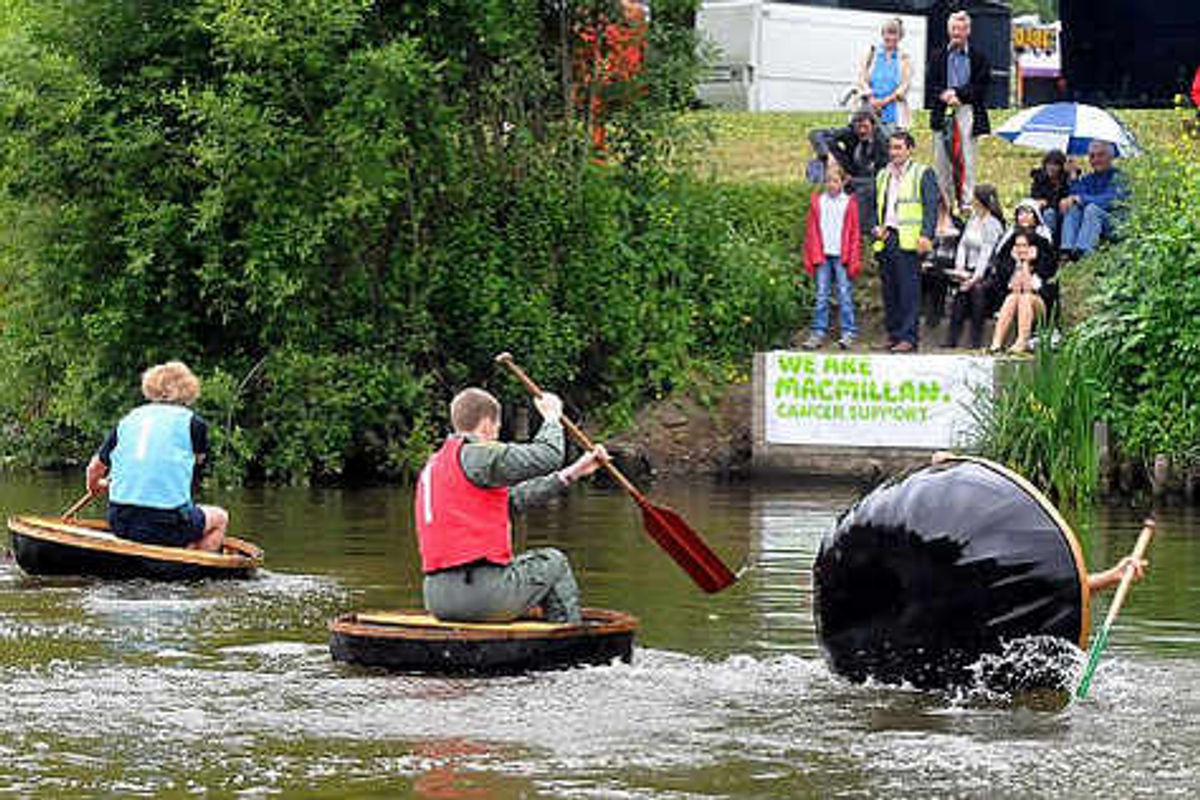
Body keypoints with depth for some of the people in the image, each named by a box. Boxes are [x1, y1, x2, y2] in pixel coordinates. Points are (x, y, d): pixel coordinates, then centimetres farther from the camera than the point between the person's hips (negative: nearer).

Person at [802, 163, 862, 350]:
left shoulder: (849, 203, 4)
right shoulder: (817, 201, 10)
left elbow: (855, 234, 4)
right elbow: (811, 231, 11)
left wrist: (853, 261, -2)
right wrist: (812, 257, 4)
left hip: (842, 257, -2)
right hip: (822, 256, 2)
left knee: (845, 295, -2)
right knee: (821, 296, 3)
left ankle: (849, 333, 2)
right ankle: (818, 333, 6)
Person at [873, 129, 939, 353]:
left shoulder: (923, 174, 2)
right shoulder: (882, 176, 20)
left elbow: (931, 206, -5)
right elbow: (875, 206, 26)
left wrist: (926, 235, -16)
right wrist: (875, 228, 7)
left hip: (908, 240, -6)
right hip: (886, 239, 6)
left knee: (909, 290, -8)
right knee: (889, 290, 7)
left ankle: (908, 337, -8)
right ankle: (893, 334, 14)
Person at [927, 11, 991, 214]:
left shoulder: (978, 57, 4)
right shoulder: (939, 56, 13)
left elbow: (981, 85, -1)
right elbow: (930, 80, 9)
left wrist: (958, 94, -11)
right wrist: (943, 94, -10)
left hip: (967, 110, -3)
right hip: (943, 112, 3)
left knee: (967, 157, -7)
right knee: (941, 159, 1)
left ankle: (966, 202, -7)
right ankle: (945, 201, 9)